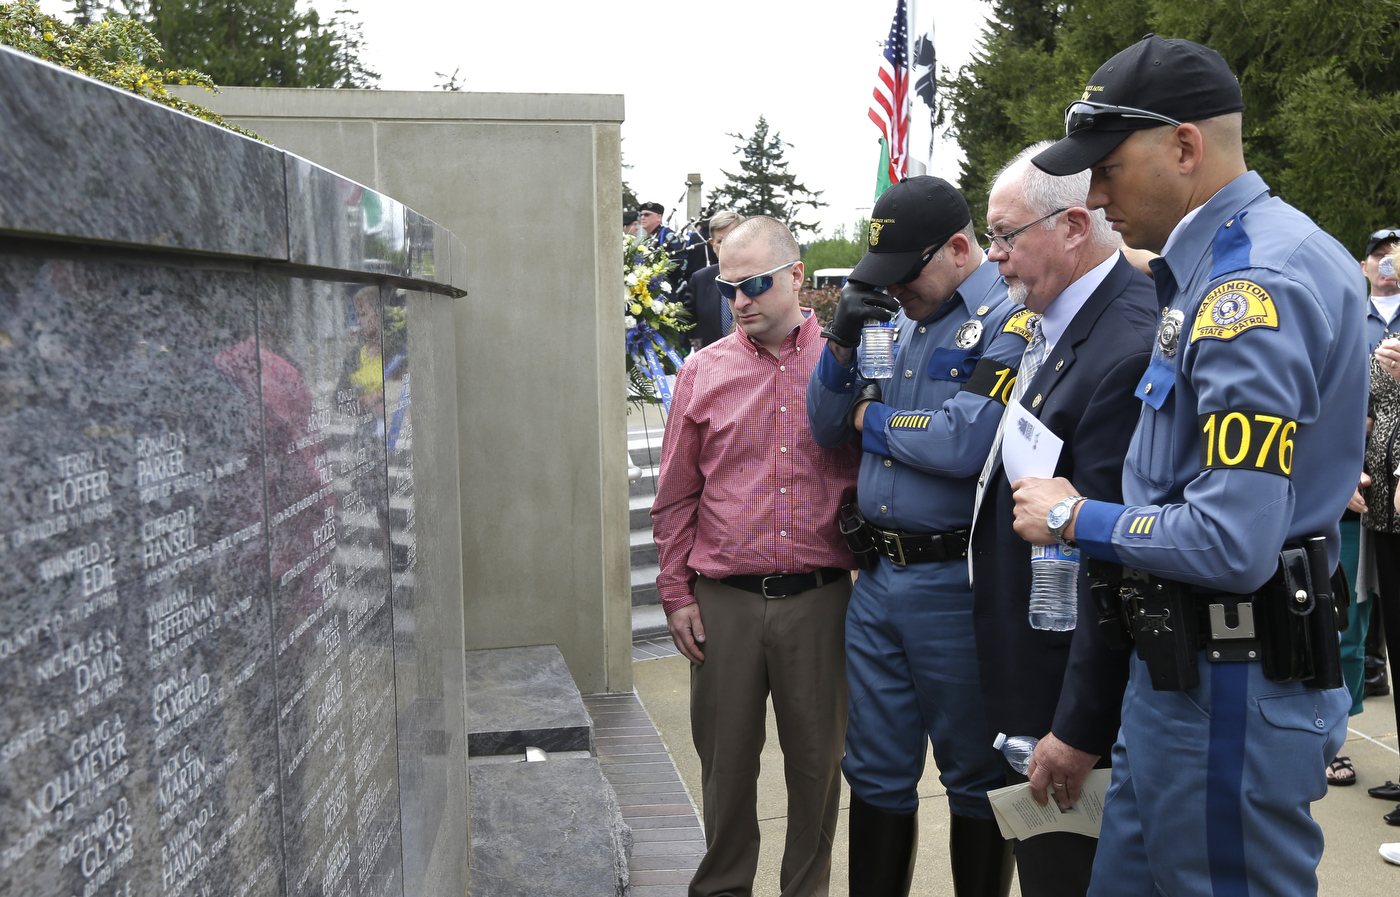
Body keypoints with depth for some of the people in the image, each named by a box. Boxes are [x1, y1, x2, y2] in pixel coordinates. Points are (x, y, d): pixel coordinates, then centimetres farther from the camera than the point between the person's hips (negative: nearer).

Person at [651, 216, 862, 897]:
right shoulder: (703, 372, 4)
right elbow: (676, 496, 7)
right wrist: (676, 593, 5)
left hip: (820, 598, 0)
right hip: (724, 602, 1)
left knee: (818, 758, 11)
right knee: (726, 758, 11)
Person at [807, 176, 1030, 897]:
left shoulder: (1011, 320, -11)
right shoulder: (896, 318, 12)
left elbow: (965, 443, -25)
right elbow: (826, 429, 13)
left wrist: (872, 421, -7)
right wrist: (842, 342, -4)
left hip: (956, 584, -7)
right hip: (877, 575, 7)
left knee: (975, 775, 11)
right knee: (876, 771, 17)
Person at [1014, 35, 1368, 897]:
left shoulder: (1251, 285, -21)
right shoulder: (1224, 261, 11)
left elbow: (1232, 544, -27)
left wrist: (1075, 518, -12)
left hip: (1228, 693, -10)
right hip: (1180, 666, 10)